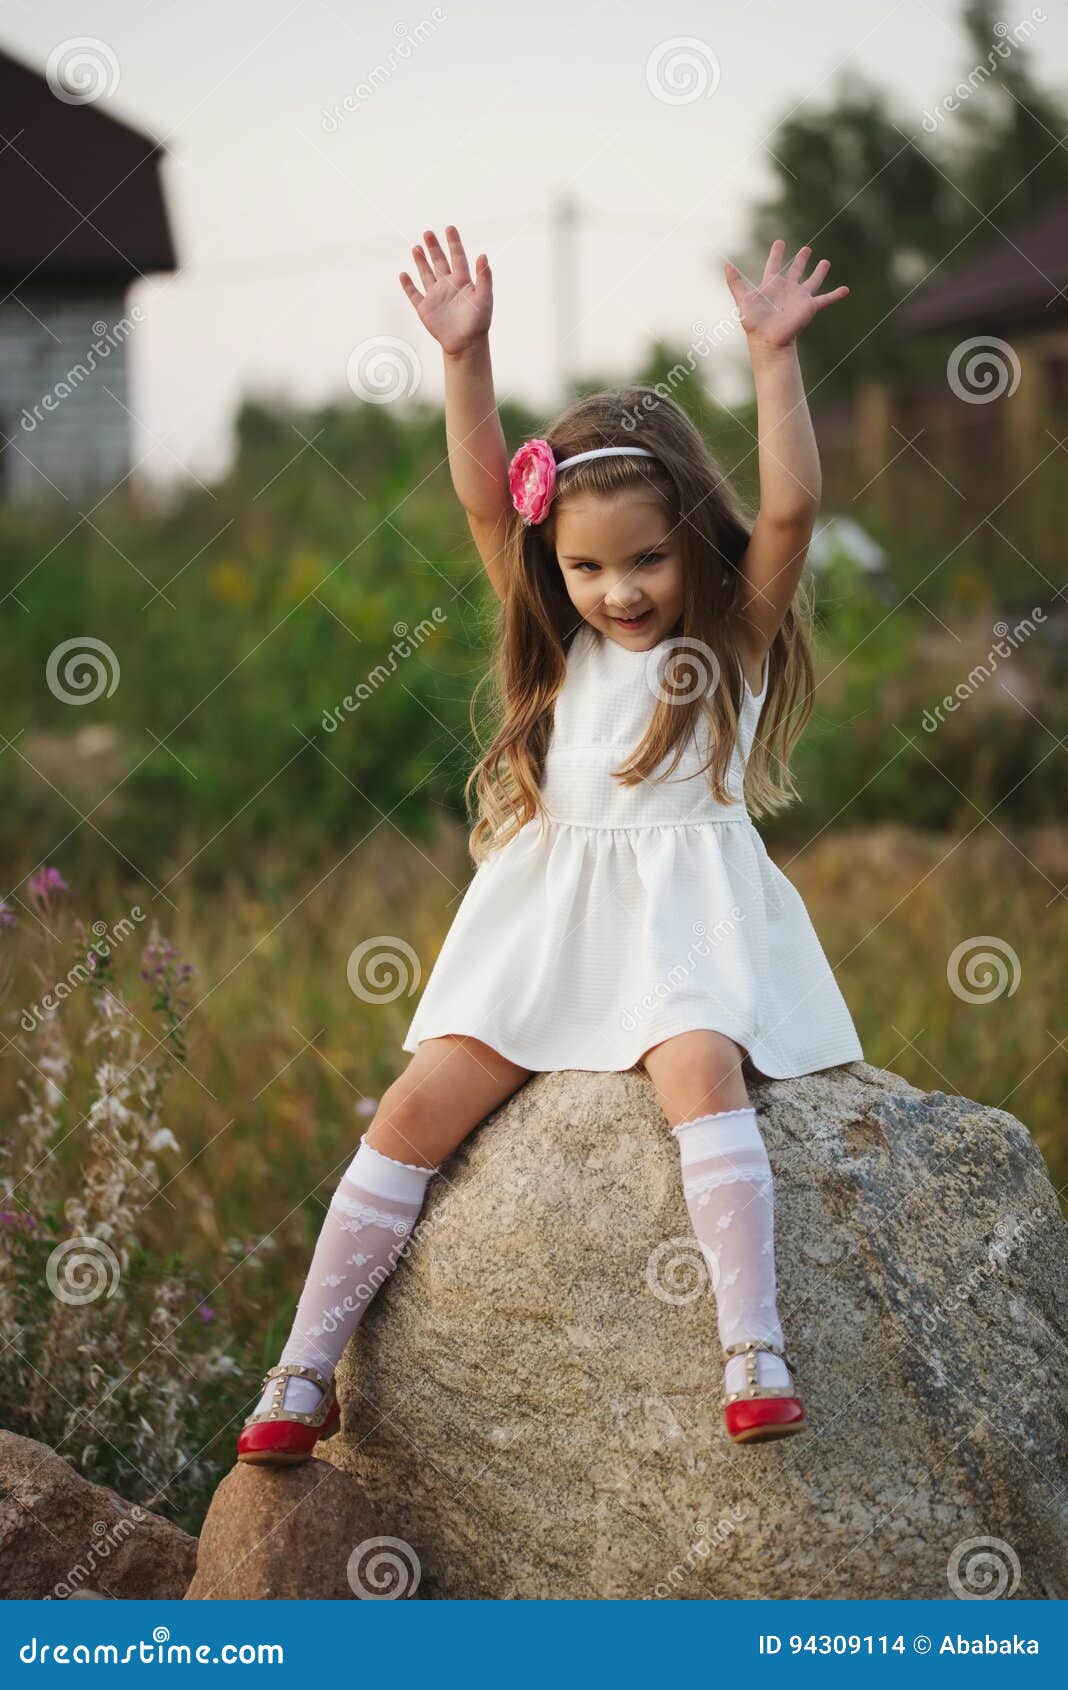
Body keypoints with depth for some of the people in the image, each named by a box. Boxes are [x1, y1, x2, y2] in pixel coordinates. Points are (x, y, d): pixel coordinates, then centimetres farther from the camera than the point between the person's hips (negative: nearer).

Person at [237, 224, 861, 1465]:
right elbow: (482, 497, 2)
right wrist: (464, 358, -9)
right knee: (420, 1103, -10)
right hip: (545, 917, 4)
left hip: (686, 908, -3)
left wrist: (772, 358, -21)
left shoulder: (735, 633, 3)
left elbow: (791, 509, -13)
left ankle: (754, 1351, -35)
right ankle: (303, 1372, -6)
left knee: (698, 1070, -32)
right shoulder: (561, 643, 12)